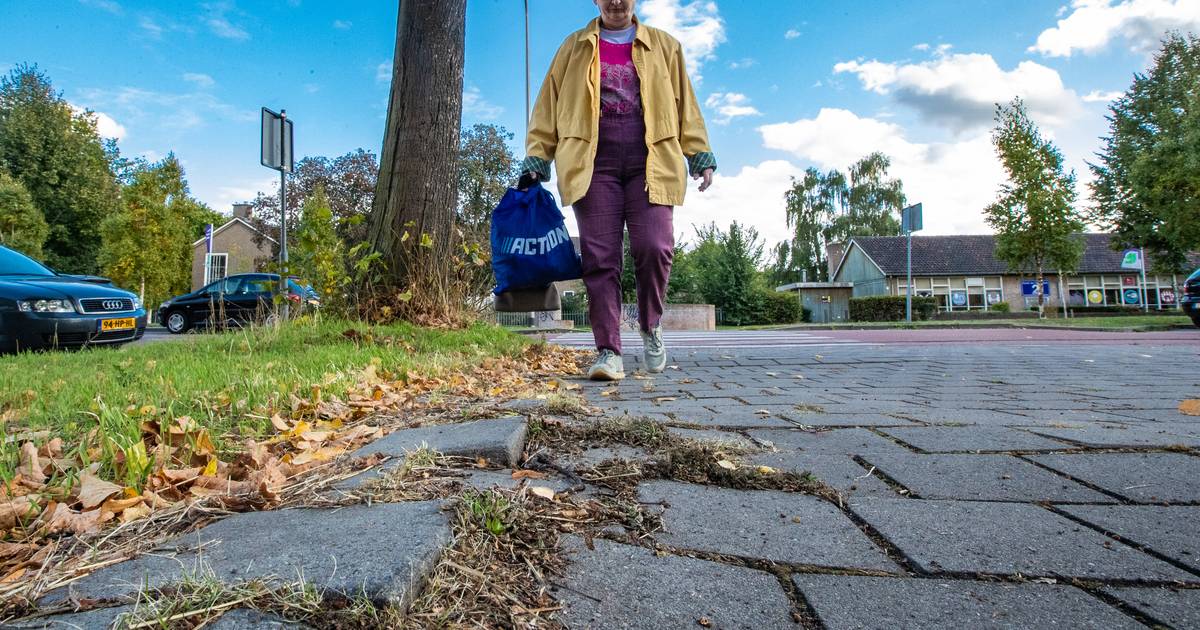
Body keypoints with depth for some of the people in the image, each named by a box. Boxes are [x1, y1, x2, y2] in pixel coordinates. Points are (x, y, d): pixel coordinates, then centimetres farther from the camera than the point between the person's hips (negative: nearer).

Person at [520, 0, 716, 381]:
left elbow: (685, 104, 16)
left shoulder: (664, 46, 20)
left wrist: (699, 153, 6)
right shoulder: (574, 48, 18)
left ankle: (650, 326, 11)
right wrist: (537, 157, 3)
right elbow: (549, 105, 13)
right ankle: (608, 352, -2)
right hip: (594, 164, 0)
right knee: (600, 259, -7)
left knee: (654, 247, -16)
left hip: (649, 162, 0)